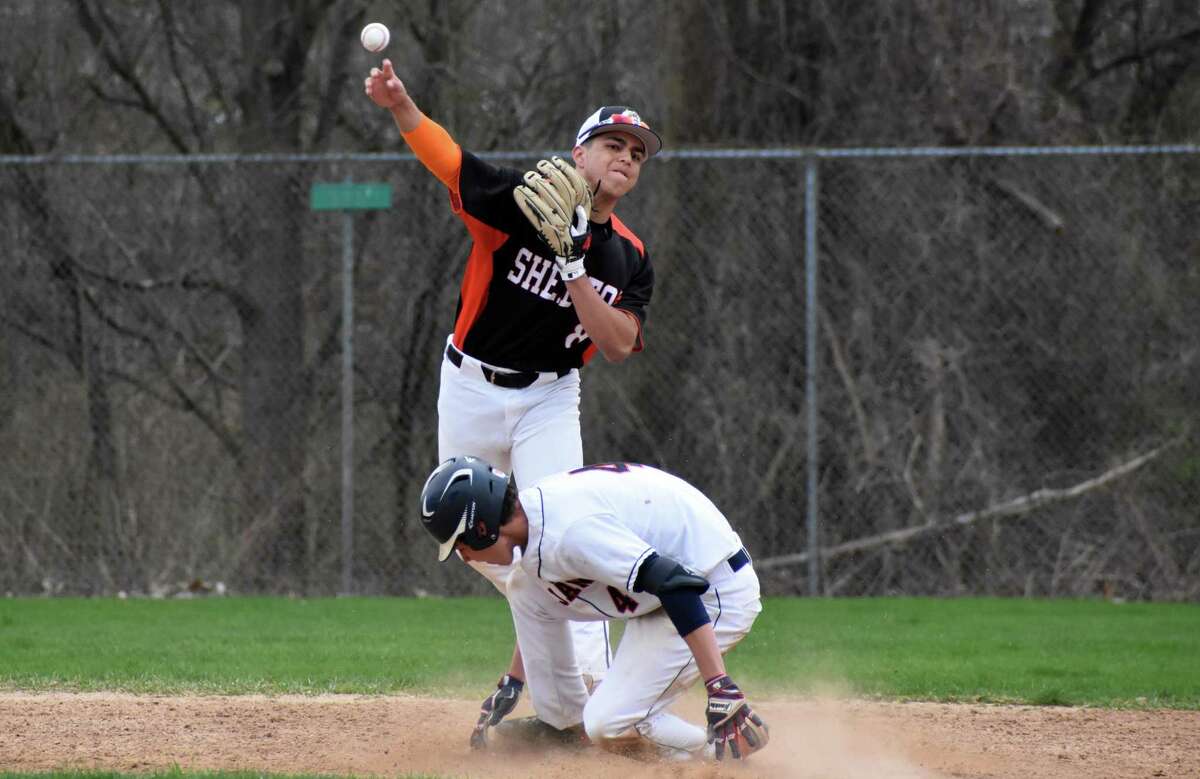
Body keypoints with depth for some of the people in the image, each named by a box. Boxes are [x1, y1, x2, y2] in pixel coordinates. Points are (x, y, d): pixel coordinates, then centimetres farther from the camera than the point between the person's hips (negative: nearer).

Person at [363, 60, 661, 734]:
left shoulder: (631, 258, -2)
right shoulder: (522, 203, -12)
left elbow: (619, 344, -14)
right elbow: (445, 156, -25)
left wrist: (573, 270, -25)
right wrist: (402, 108, -45)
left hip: (548, 400, 0)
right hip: (472, 390, 0)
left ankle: (591, 687, -16)